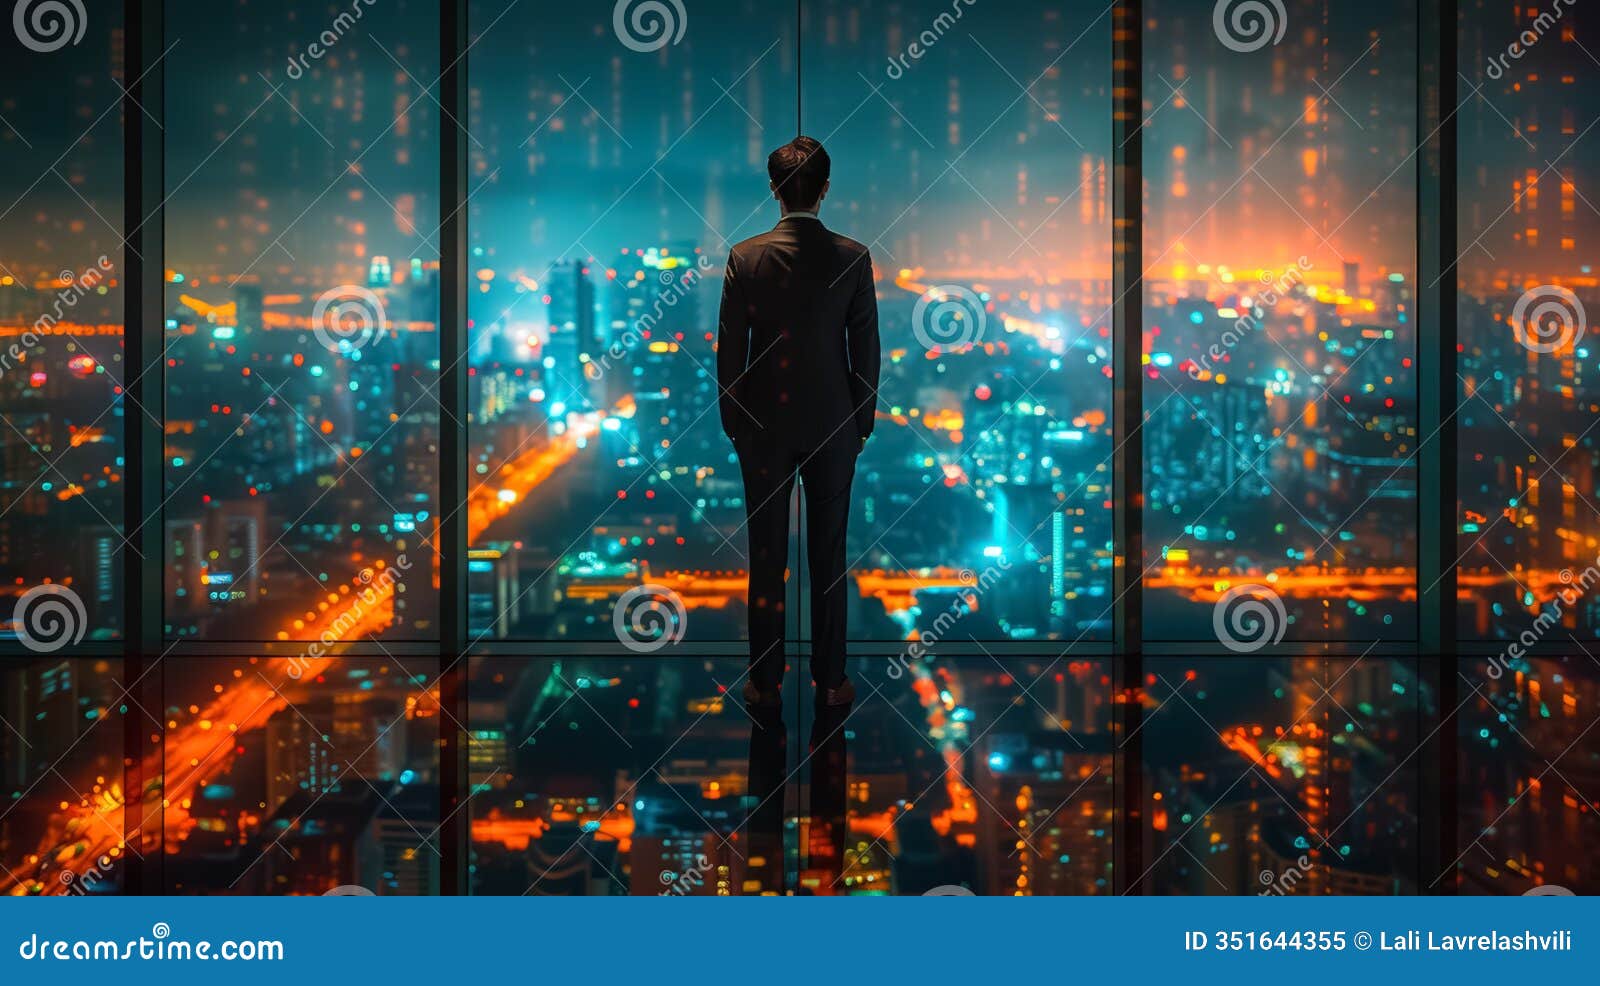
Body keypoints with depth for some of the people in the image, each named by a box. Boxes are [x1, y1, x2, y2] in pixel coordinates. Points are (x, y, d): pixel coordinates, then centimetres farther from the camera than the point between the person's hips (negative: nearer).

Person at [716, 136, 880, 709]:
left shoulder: (745, 258, -9)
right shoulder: (853, 258, -8)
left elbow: (729, 351, -5)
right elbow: (866, 350, -2)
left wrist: (733, 423, 7)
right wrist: (862, 424, 9)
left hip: (764, 428, 0)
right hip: (833, 426, 0)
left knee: (766, 558, 7)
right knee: (829, 557, 9)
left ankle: (765, 682, 14)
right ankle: (830, 680, 15)